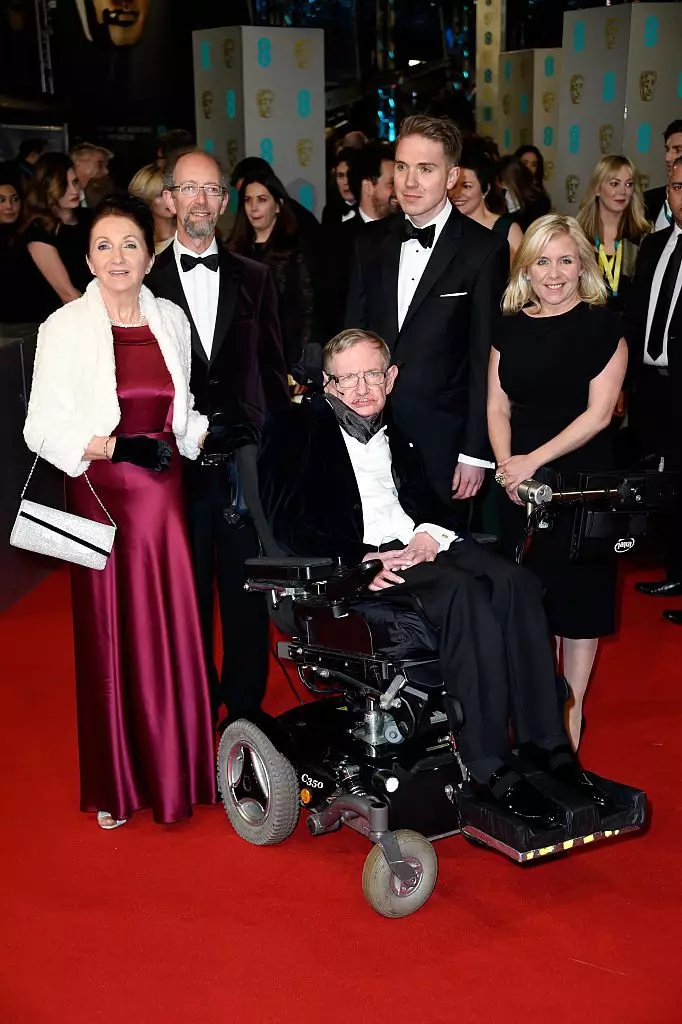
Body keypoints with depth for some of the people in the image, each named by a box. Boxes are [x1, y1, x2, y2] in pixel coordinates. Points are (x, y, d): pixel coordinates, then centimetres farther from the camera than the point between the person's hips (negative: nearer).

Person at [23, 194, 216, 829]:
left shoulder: (171, 319, 8)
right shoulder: (64, 326, -4)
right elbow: (44, 427, -8)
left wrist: (209, 432, -1)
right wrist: (111, 447, -20)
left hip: (163, 488, 3)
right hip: (100, 492, -3)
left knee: (171, 628, 5)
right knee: (110, 629, 3)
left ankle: (172, 770, 21)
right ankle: (115, 784, 18)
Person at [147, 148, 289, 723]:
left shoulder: (253, 278, 8)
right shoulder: (144, 281, 2)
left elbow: (272, 370, 9)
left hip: (245, 461, 1)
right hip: (175, 464, -1)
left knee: (247, 593, 8)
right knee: (186, 595, 9)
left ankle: (246, 706, 25)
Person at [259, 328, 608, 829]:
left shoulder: (398, 430, 24)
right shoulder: (296, 429, 6)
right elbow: (290, 524, -5)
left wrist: (432, 535, -4)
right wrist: (360, 559, -20)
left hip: (419, 547, 6)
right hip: (356, 561, -6)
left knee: (516, 583, -22)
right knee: (463, 593, -33)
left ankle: (546, 745, -21)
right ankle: (487, 765, -31)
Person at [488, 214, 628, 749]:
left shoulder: (602, 324, -5)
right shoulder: (510, 327, 7)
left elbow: (598, 412, -11)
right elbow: (498, 406, 7)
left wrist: (535, 459, -15)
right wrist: (505, 463, -9)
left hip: (581, 477, -3)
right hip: (521, 481, 4)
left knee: (578, 592, 5)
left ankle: (572, 709, 19)